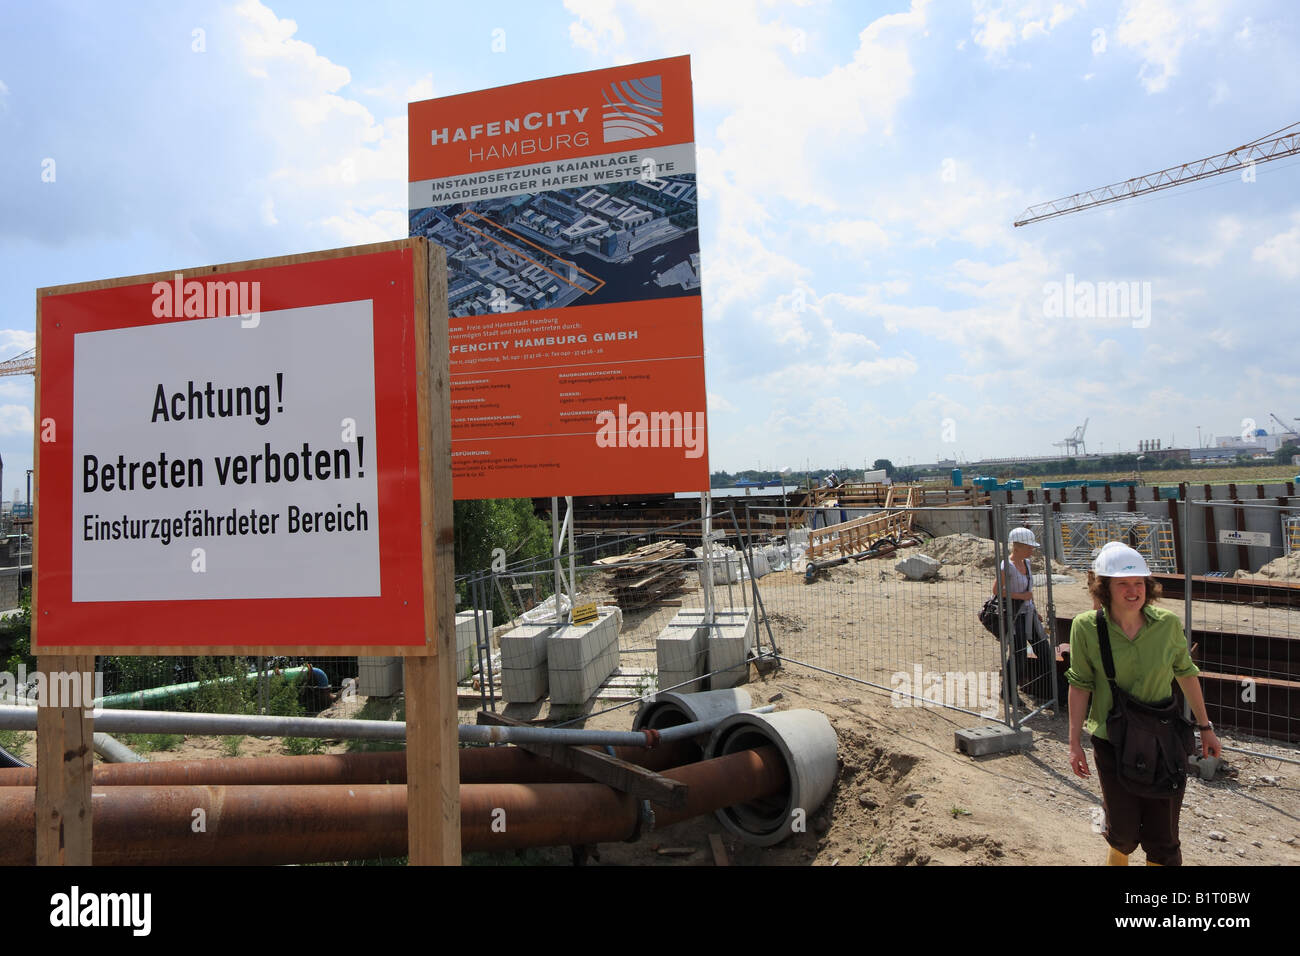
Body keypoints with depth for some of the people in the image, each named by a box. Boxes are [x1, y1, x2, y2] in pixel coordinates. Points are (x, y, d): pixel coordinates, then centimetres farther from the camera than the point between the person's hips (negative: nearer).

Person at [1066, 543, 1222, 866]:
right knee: (1124, 834, 9)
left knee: (1162, 841, 6)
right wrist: (1075, 742, -2)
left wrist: (1205, 727, 15)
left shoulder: (1168, 624, -8)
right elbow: (1080, 685, -5)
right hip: (1112, 743, -1)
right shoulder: (1086, 627, -13)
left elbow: (1186, 674, 8)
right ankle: (1116, 857, 44)